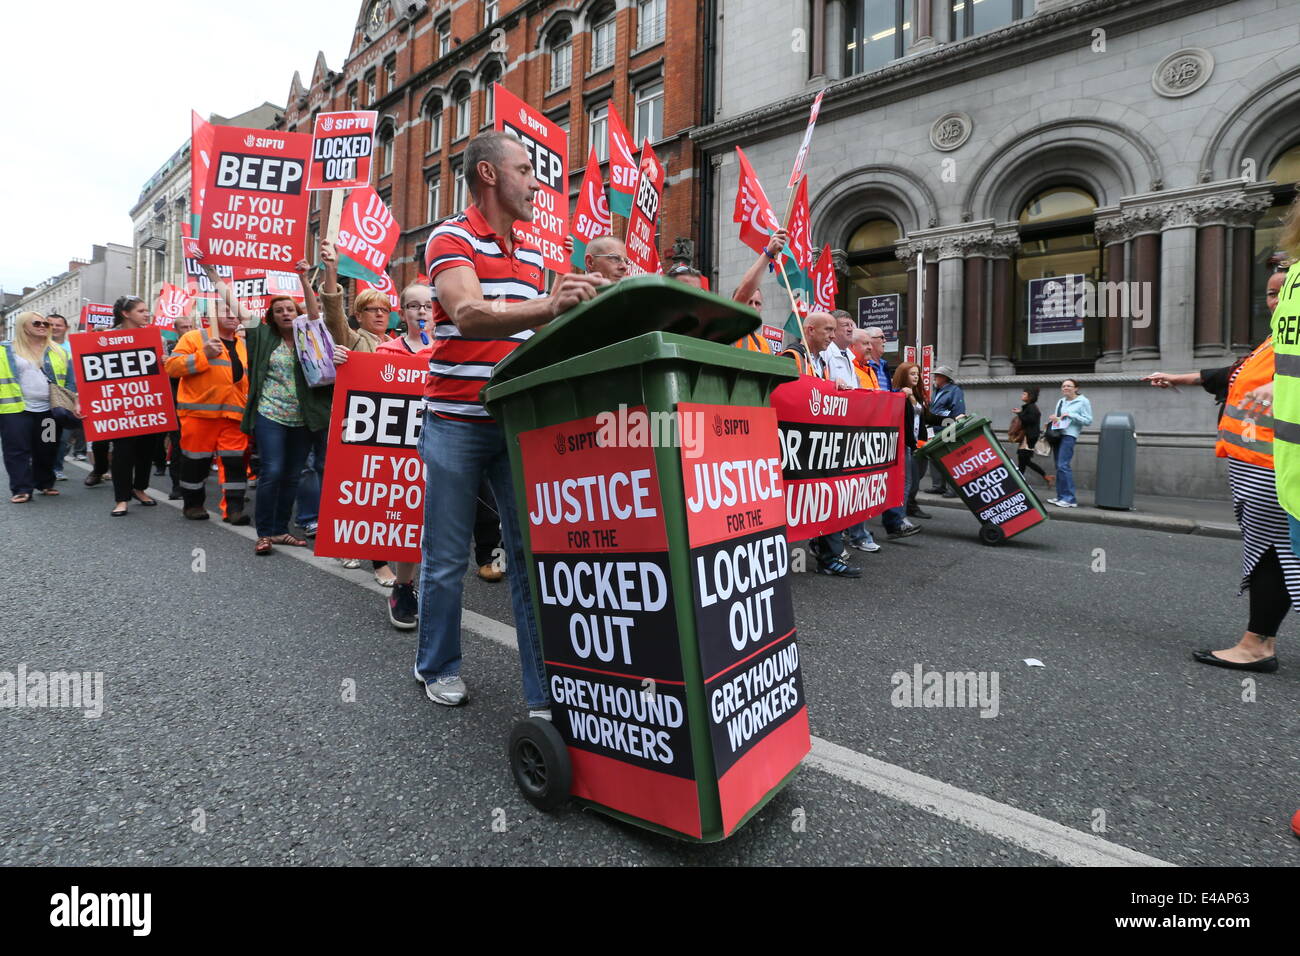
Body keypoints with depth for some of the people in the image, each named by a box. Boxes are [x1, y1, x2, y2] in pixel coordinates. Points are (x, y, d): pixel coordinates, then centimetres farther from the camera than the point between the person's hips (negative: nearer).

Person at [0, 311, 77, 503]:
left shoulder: (58, 352, 11)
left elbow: (70, 379, 11)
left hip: (49, 409, 3)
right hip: (16, 409, -2)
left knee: (46, 450, 10)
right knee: (18, 450, -3)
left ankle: (45, 484, 23)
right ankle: (21, 489, 1)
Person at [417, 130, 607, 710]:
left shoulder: (533, 255, 18)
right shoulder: (450, 239, -3)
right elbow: (468, 314, -24)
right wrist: (548, 306, -39)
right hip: (456, 423, -5)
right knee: (447, 559, 7)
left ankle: (545, 692, 7)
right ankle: (437, 667, 29)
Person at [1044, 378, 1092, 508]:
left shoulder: (1083, 402, 1)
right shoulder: (1060, 401, 20)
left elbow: (1088, 420, -5)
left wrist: (1071, 415, -13)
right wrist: (1053, 418, 5)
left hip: (1069, 435, -7)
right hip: (1057, 434, 7)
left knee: (1063, 465, -16)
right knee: (1058, 466, 6)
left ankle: (1070, 499, -14)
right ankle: (1061, 496, 11)